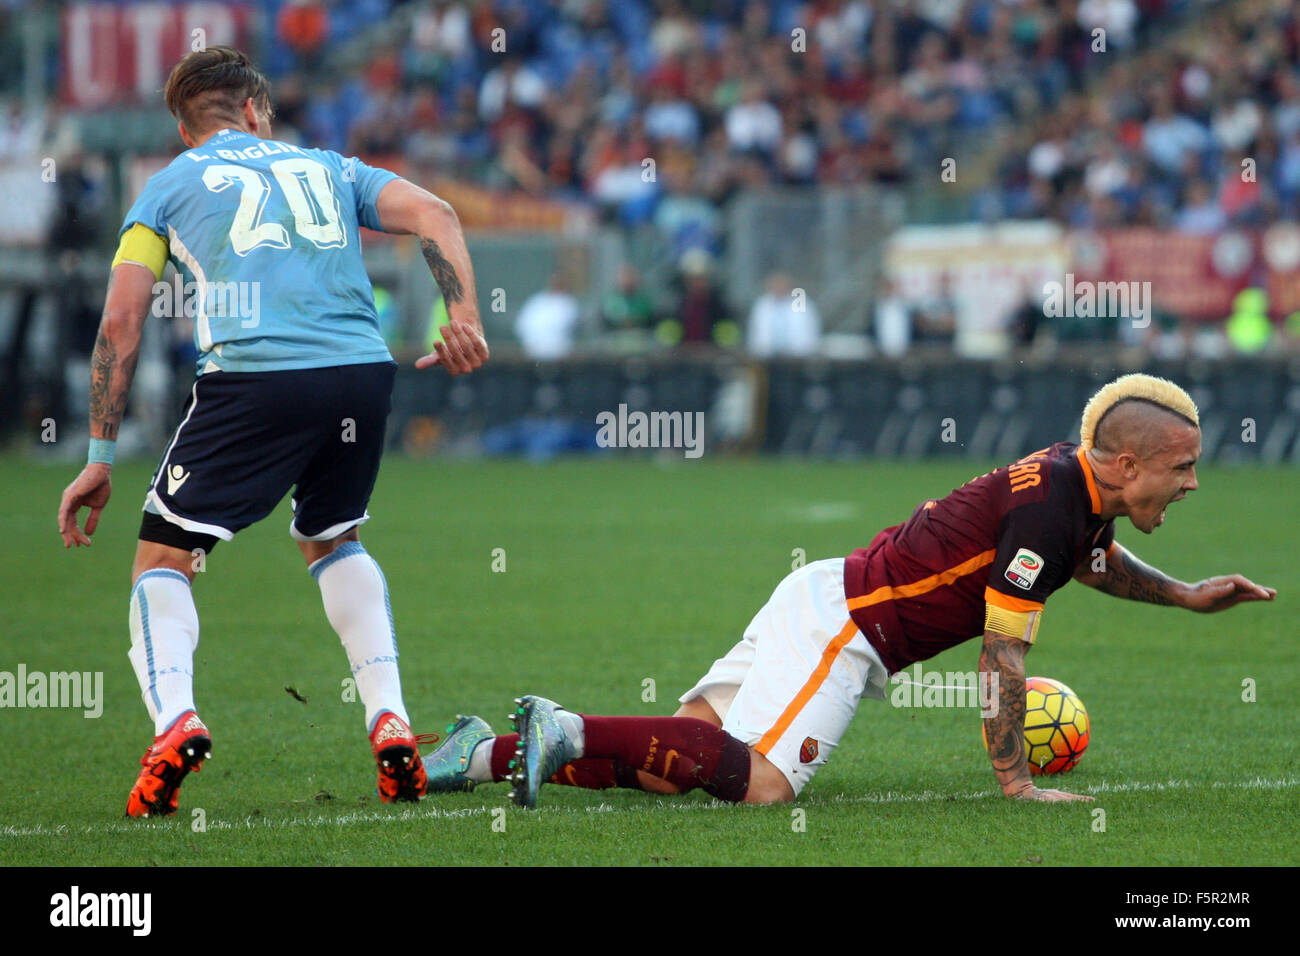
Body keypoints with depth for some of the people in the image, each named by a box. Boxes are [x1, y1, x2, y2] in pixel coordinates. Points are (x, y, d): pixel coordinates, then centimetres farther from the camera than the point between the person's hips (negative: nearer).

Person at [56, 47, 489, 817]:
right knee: (333, 540, 28)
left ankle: (174, 718, -19)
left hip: (253, 378, -3)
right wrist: (465, 320, 1)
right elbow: (434, 215, 11)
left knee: (163, 559, 8)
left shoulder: (169, 188, 21)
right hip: (362, 370, 3)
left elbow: (122, 324, 12)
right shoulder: (326, 167, 28)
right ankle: (391, 724, 13)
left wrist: (101, 459, 14)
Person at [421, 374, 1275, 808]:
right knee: (761, 782, -26)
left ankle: (490, 753, -3)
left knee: (667, 768, 1)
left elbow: (1095, 558, 38)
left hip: (821, 605, 9)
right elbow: (1004, 650, -18)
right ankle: (569, 733, -23)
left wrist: (1188, 596, 36)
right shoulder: (1045, 508, -19)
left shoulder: (1073, 483, 11)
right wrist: (1015, 782, -12)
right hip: (840, 622, -9)